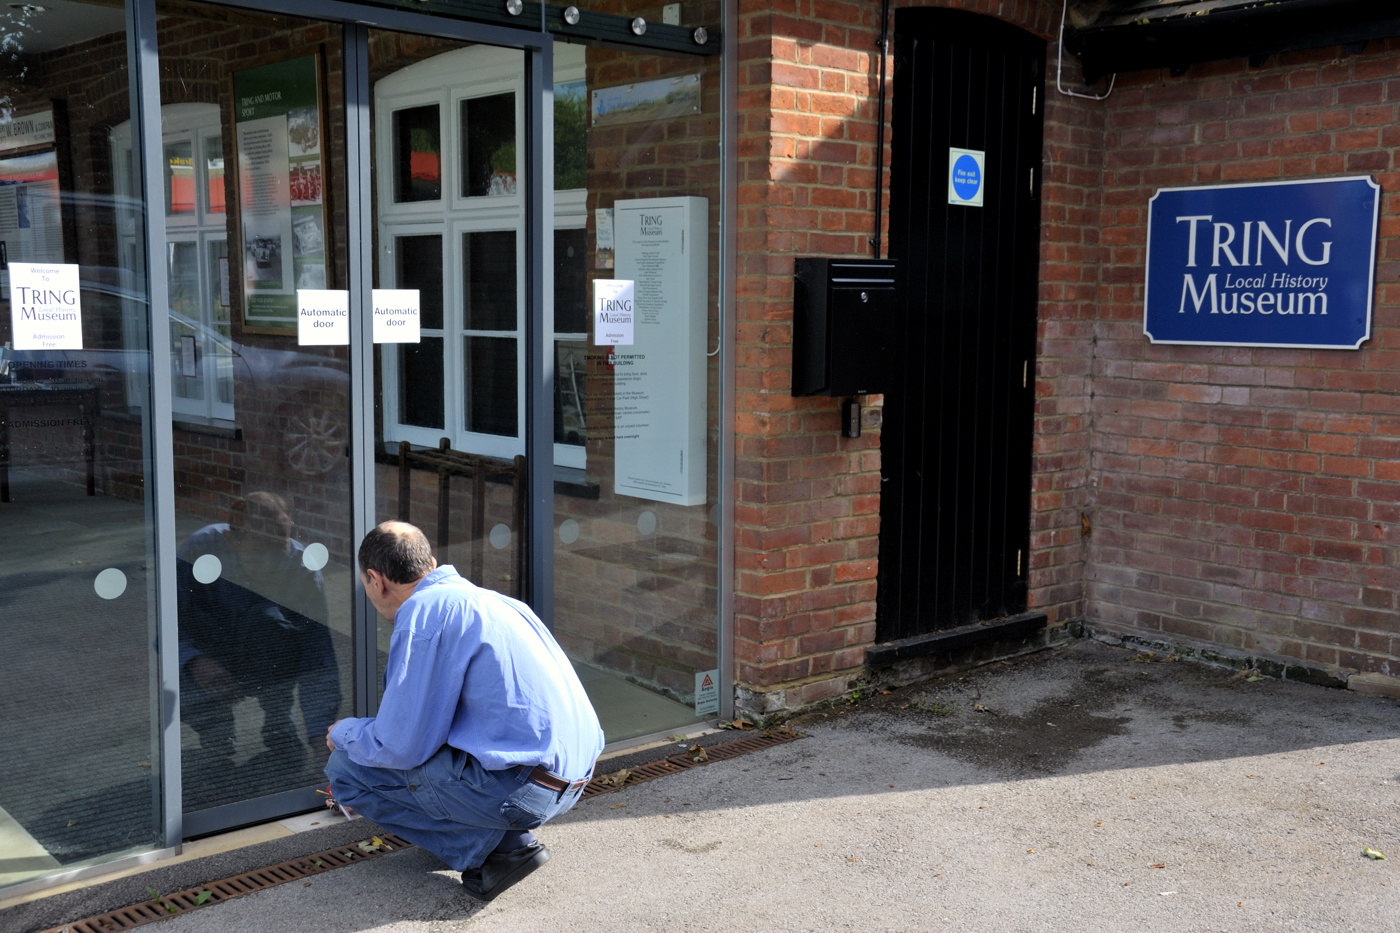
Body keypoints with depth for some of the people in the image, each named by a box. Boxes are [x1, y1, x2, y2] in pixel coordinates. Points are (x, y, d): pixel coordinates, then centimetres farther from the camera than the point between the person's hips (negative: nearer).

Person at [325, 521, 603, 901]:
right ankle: (510, 835, 12)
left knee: (346, 768, 2)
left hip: (522, 788, -9)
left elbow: (400, 748, -11)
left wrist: (343, 733, 10)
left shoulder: (424, 612, -12)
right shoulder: (486, 598, 16)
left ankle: (490, 846, -3)